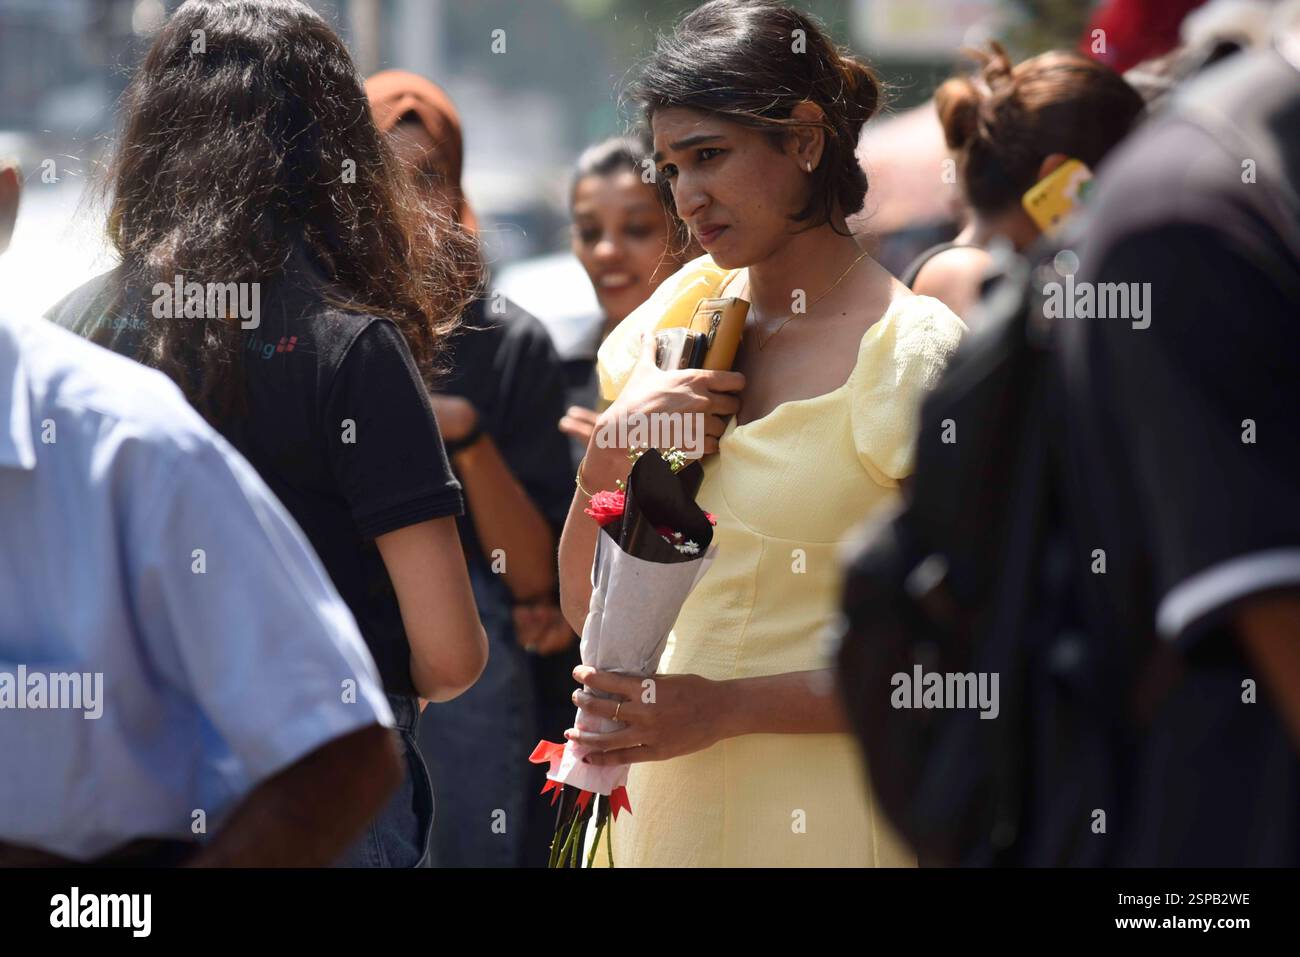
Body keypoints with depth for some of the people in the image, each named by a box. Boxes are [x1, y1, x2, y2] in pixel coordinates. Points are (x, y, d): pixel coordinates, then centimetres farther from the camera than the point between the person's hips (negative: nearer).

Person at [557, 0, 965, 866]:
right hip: (666, 800, 6)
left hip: (825, 818, -6)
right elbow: (585, 601, 10)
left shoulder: (911, 354, -12)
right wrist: (609, 452, -8)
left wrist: (727, 708, -20)